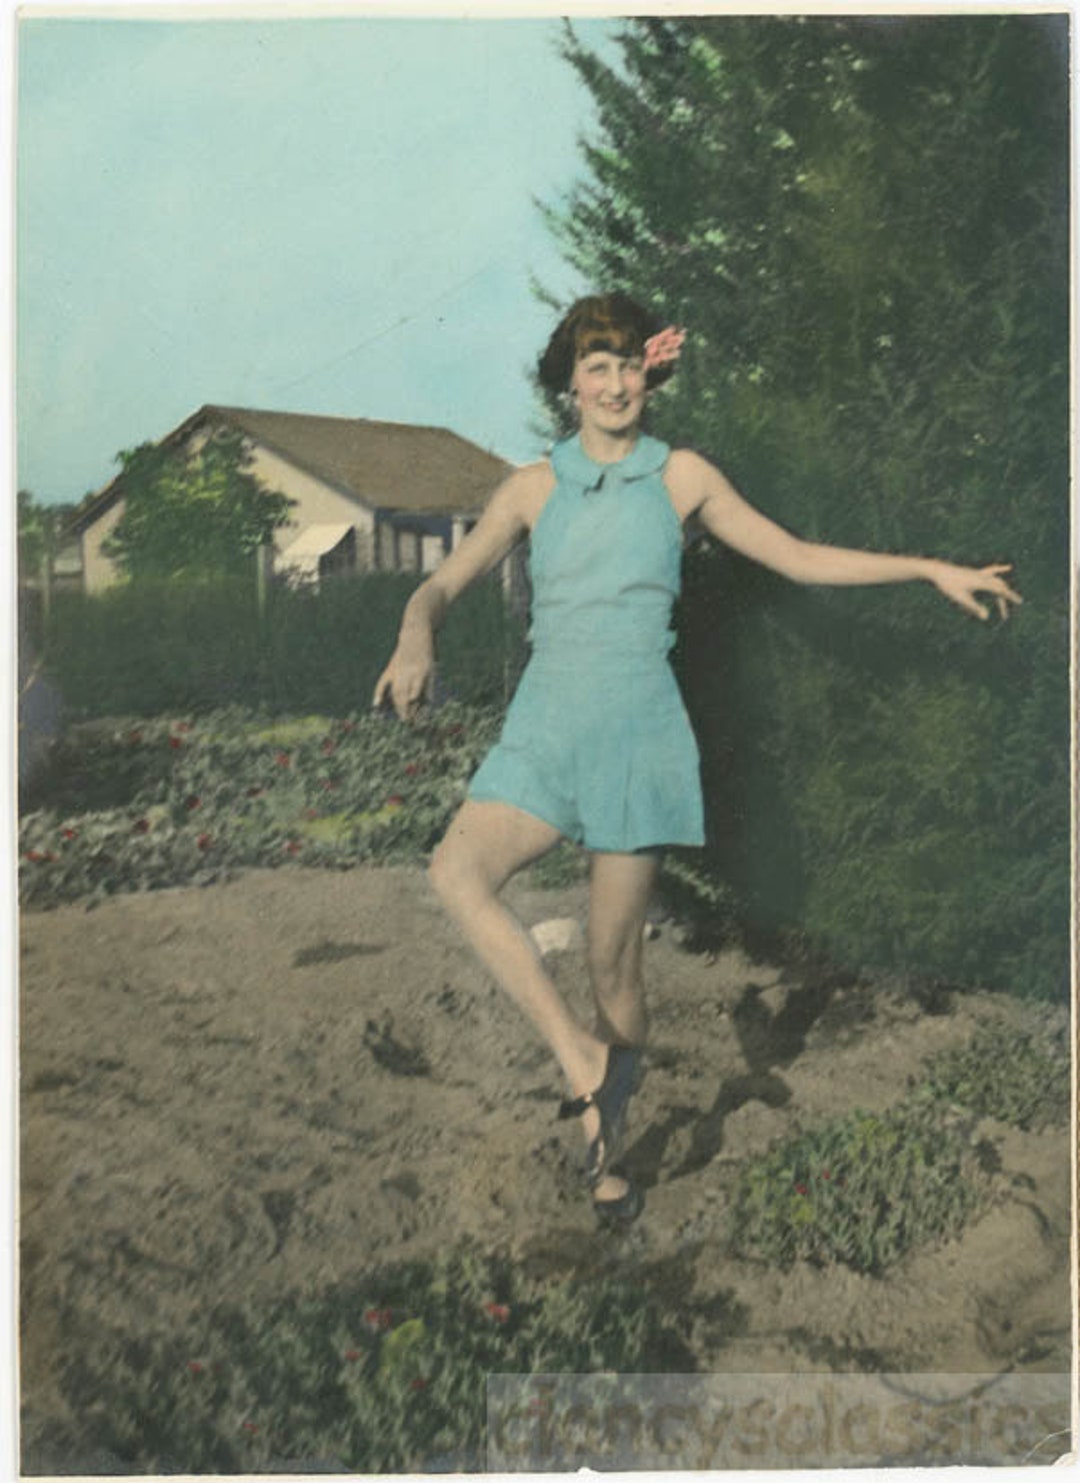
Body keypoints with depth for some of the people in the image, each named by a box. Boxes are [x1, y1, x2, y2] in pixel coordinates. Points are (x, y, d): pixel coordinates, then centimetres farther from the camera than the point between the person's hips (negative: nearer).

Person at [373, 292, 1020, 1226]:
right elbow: (441, 588, 4)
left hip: (638, 731, -1)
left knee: (614, 955, 0)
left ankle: (605, 1149, 20)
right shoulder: (534, 489, 7)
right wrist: (416, 638, -19)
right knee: (457, 871, -27)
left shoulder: (683, 477, 6)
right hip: (546, 728, 1)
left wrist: (930, 568, 7)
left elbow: (800, 559, 11)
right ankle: (586, 1063, -18)